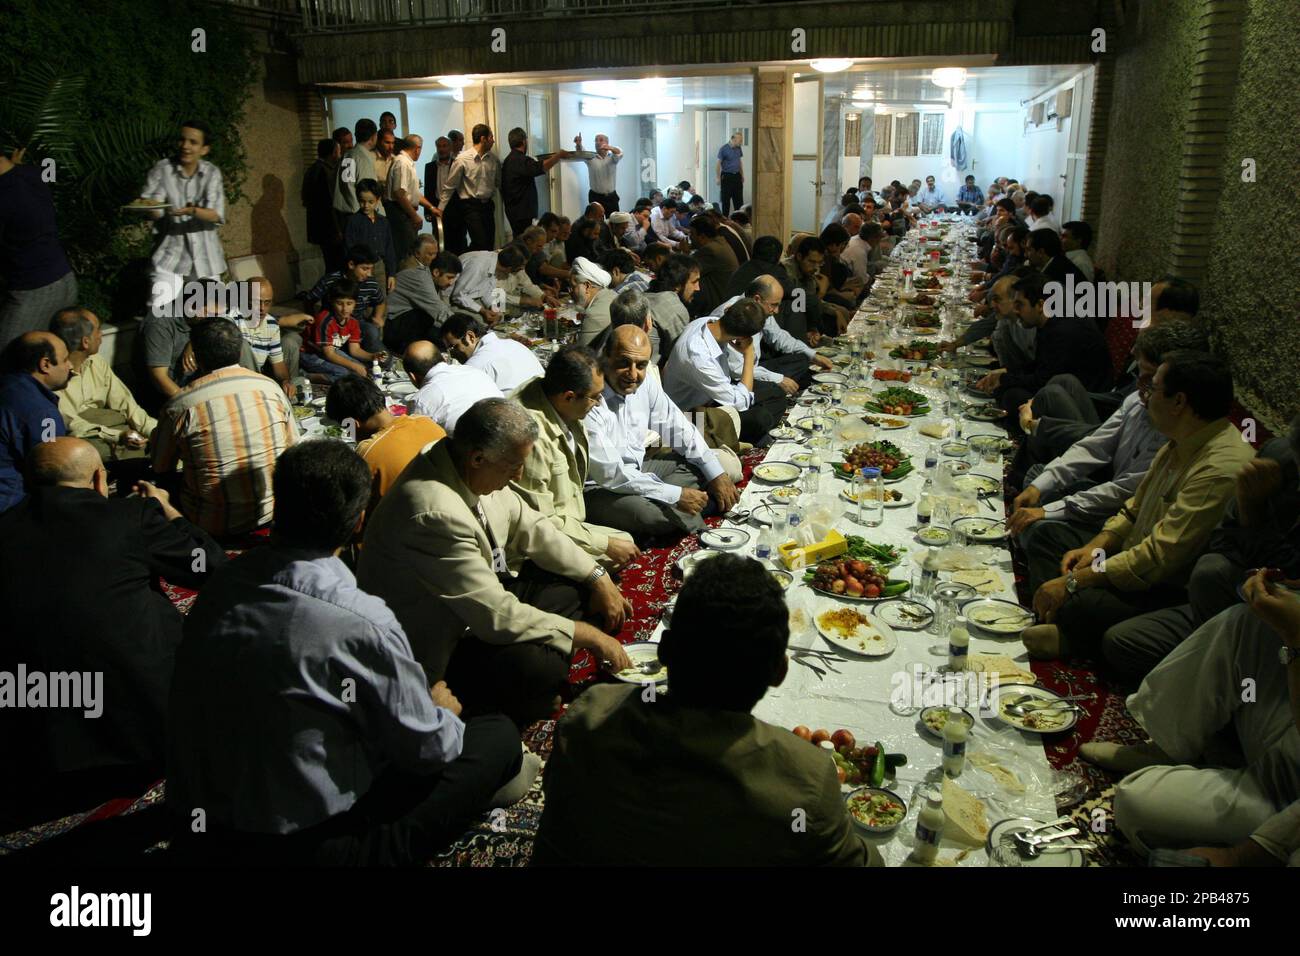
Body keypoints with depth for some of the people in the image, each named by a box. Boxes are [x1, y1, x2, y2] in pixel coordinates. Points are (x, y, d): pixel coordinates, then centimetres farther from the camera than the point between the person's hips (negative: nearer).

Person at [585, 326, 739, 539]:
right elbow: (611, 475, -28)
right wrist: (677, 495, -26)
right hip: (597, 487, -8)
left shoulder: (645, 383, -5)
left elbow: (679, 428, 8)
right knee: (646, 513, -33)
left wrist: (717, 474, 0)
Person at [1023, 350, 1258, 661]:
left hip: (1179, 594, -10)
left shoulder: (1222, 468, -27)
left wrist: (1074, 582, -24)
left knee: (1079, 604, -34)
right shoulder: (1181, 445, 6)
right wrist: (1095, 547, 0)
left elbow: (1161, 556, -29)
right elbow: (1135, 509, 17)